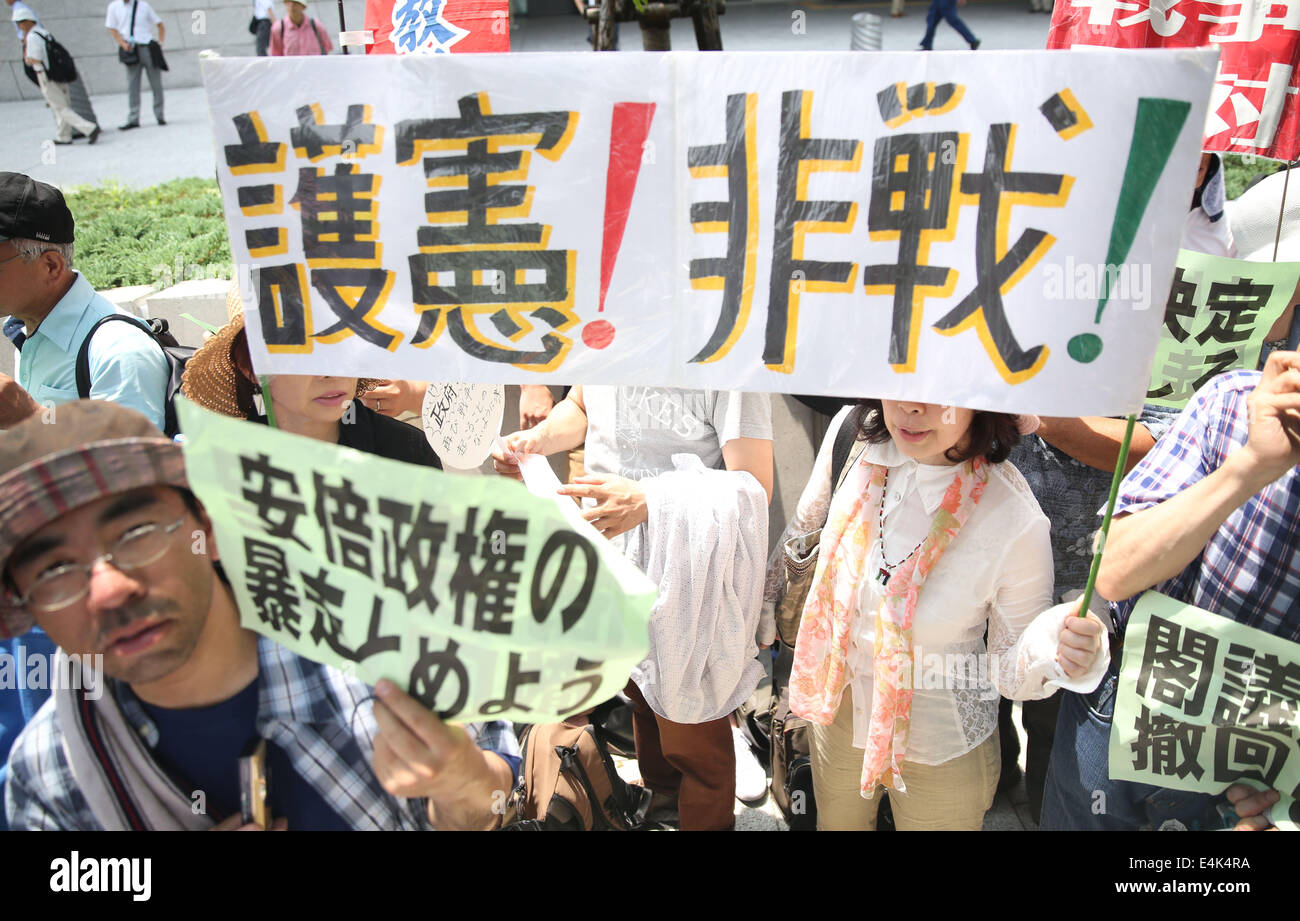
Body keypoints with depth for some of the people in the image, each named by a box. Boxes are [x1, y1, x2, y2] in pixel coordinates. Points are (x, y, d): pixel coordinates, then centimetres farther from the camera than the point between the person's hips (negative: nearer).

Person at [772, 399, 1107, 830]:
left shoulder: (1014, 520, -29)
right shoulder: (853, 430, -20)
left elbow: (1010, 669, -15)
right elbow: (804, 527, 2)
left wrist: (1048, 652, -36)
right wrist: (764, 604, 14)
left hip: (938, 750, -3)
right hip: (837, 712, 4)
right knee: (834, 822, 28)